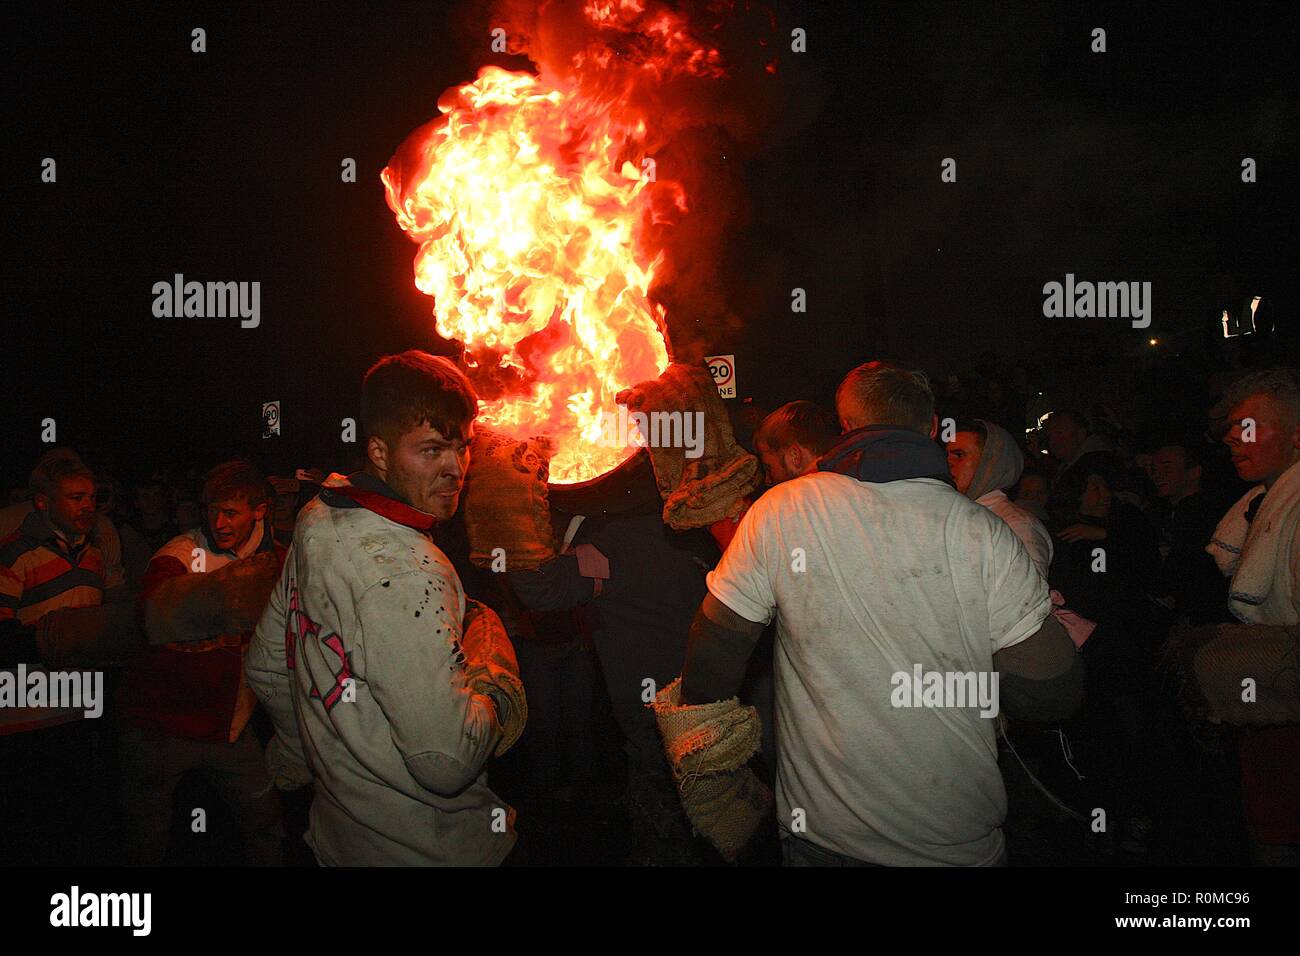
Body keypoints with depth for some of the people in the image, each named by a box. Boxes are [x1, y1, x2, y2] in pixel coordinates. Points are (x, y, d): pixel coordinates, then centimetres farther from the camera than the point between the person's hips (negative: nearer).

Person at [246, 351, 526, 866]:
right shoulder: (404, 572, -29)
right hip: (422, 849, -8)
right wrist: (491, 644, -17)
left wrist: (302, 762, 25)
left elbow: (267, 668, 12)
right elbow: (448, 761, -31)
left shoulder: (317, 522, 0)